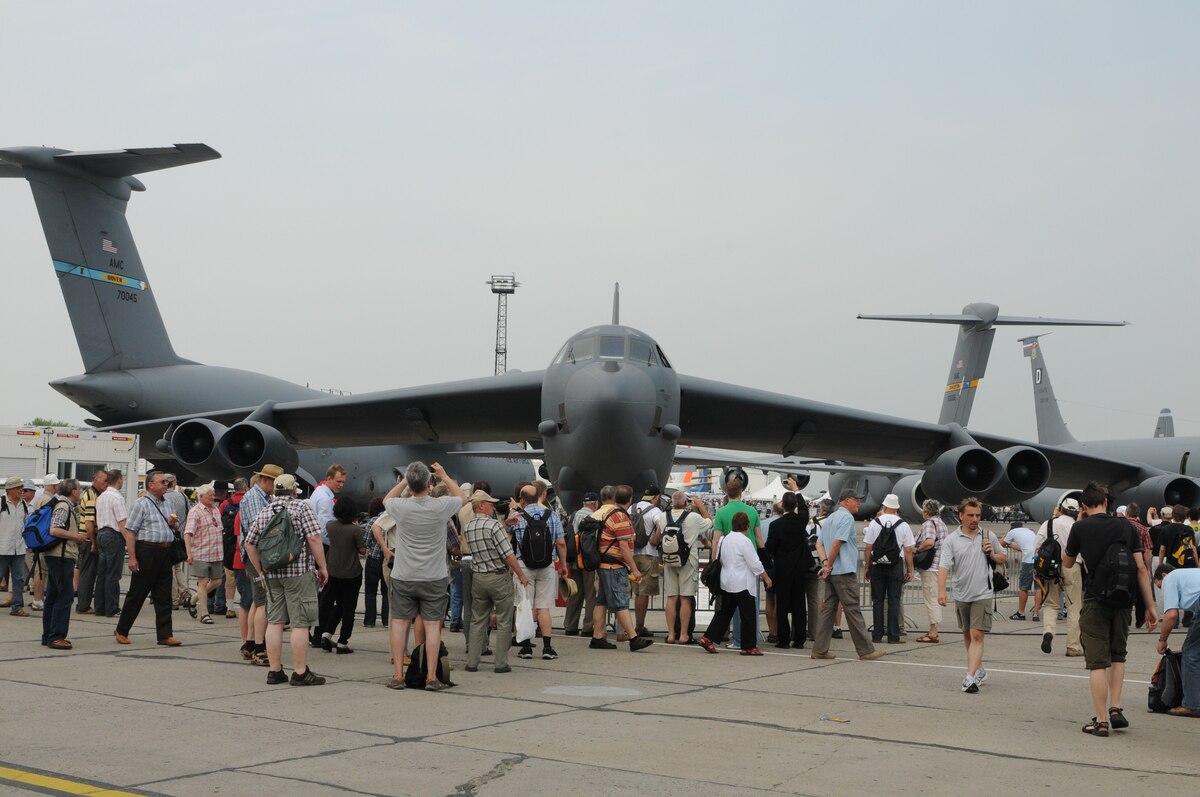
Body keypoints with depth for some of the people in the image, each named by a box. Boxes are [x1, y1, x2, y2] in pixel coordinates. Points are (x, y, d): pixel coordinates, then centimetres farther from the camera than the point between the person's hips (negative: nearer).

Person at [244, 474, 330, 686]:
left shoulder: (263, 512, 10)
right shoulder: (300, 506, -5)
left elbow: (249, 544, 11)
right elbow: (314, 539, -12)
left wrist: (260, 571, 18)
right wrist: (322, 567, -5)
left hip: (271, 573, 6)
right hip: (298, 572, -5)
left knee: (274, 622, 9)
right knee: (300, 624, -2)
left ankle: (274, 671, 12)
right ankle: (300, 673, -1)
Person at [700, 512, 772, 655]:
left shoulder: (724, 539, 8)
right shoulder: (744, 541, -14)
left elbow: (718, 559, 15)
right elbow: (755, 564, -12)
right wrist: (766, 578, -2)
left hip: (726, 583, 8)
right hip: (742, 584, -8)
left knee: (724, 612, 13)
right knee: (747, 615, 0)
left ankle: (708, 639, 7)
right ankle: (748, 647, 3)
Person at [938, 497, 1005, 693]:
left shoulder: (989, 536, 4)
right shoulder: (951, 540, -3)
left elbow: (1003, 558, 17)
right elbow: (944, 566, -12)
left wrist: (993, 554, -6)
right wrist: (941, 590, -25)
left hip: (982, 595, -2)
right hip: (961, 595, 2)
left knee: (977, 635, -12)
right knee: (967, 635, 14)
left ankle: (971, 677, -18)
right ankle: (980, 670, 33)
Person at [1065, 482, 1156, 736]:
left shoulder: (1081, 528, -3)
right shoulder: (1126, 526, 5)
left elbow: (1067, 562, 13)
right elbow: (1141, 568, 2)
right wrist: (1150, 606, 6)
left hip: (1095, 600, -3)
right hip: (1124, 600, 3)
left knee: (1097, 661, 1)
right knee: (1117, 655, 22)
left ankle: (1101, 720, -1)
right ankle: (1115, 708, 12)